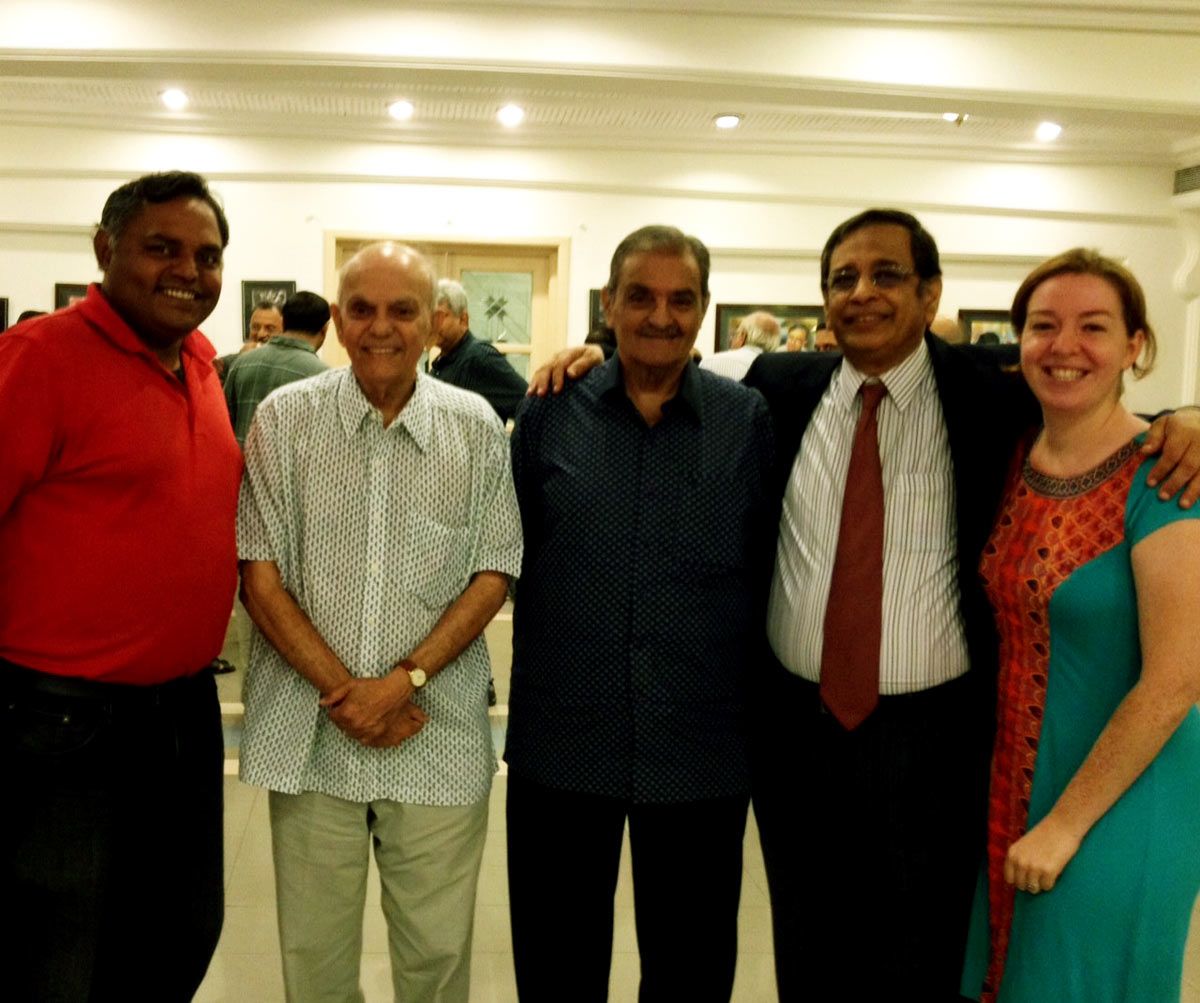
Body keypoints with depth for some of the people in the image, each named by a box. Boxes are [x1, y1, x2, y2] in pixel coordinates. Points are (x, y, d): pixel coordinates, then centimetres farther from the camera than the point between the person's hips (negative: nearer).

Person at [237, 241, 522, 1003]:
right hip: (310, 733, 0)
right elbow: (260, 575, -2)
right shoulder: (285, 418, -1)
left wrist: (406, 678, -11)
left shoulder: (476, 425, 1)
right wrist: (344, 691, -10)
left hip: (439, 737, 0)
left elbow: (494, 572, 1)